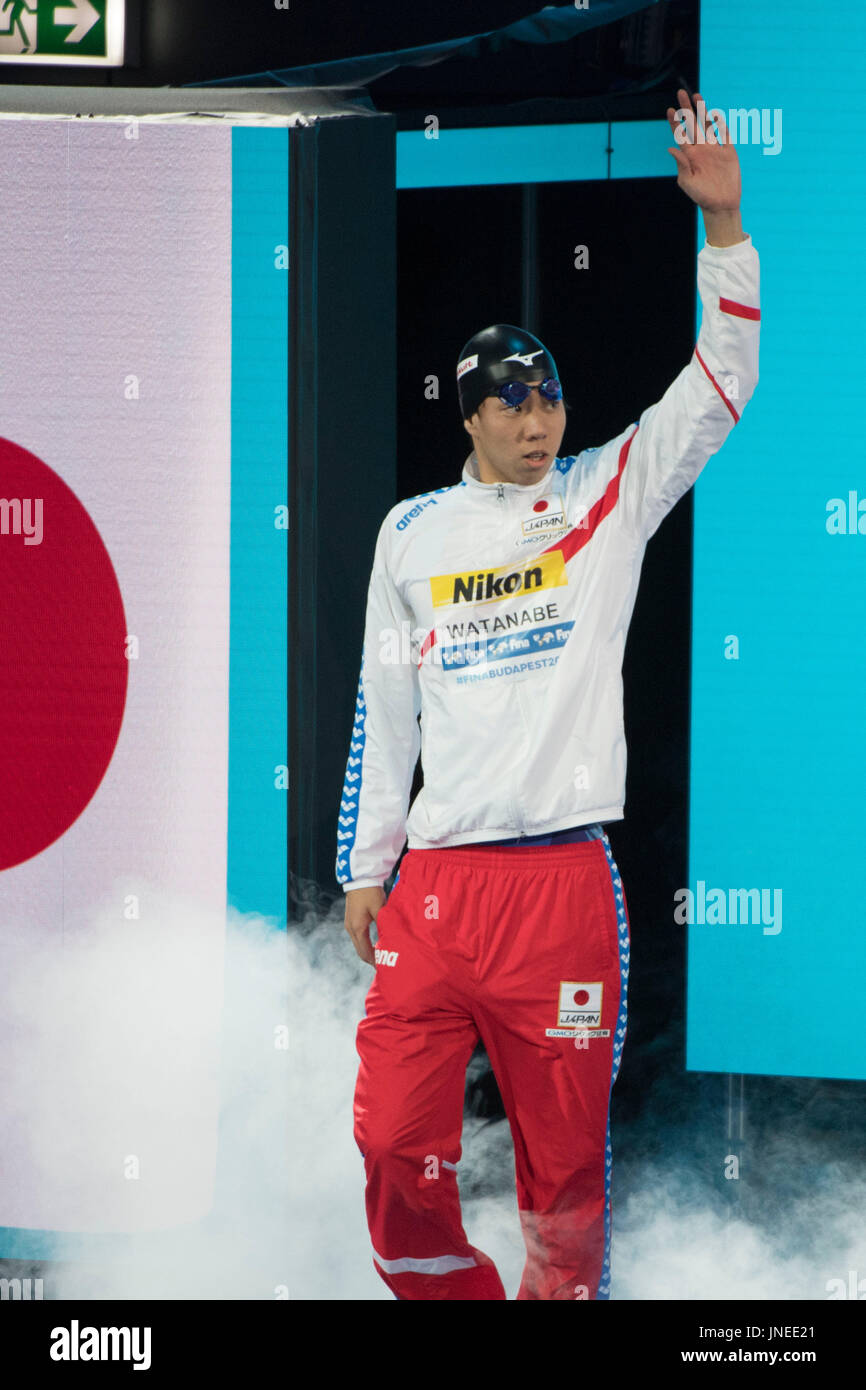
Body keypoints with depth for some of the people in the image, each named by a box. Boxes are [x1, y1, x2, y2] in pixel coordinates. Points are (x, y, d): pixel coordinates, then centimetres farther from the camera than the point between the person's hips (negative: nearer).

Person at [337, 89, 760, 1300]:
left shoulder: (609, 497, 6)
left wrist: (725, 224, -13)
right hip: (436, 883, 2)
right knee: (396, 1147, -4)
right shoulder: (414, 534, 12)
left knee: (567, 1159, 1)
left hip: (564, 881, -2)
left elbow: (718, 388, -4)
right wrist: (364, 869, 15)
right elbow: (384, 705, 16)